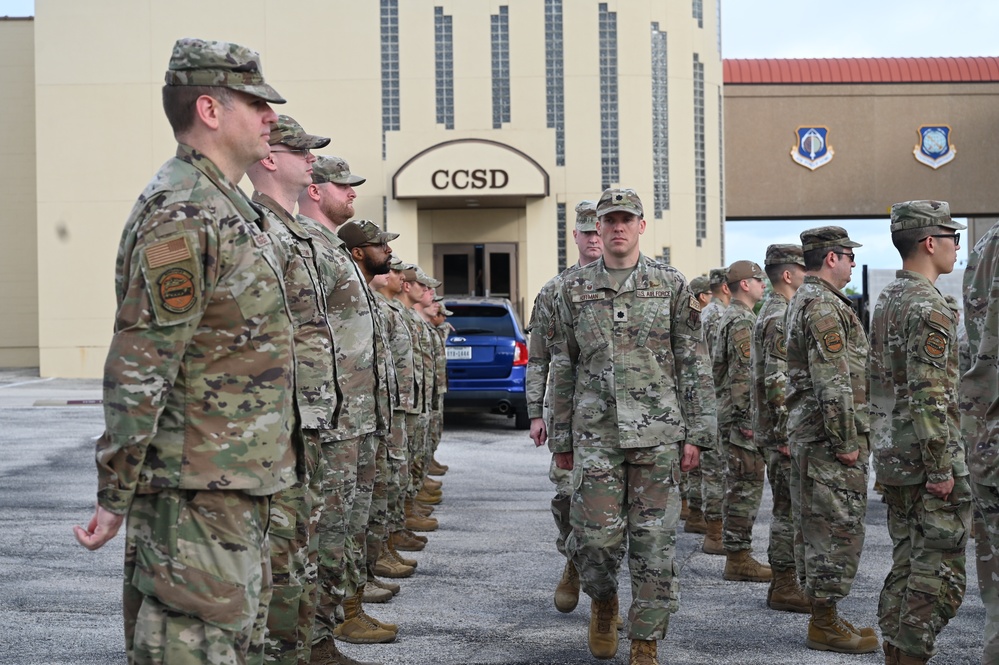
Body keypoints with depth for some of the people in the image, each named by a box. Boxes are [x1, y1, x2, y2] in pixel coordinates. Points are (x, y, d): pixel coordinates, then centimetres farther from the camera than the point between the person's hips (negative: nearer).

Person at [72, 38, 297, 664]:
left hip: (237, 488, 10)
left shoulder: (227, 208, 16)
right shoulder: (183, 216, -17)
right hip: (198, 490, -10)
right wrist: (116, 498, -19)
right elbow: (138, 371, -20)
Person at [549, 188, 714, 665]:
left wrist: (696, 433, -1)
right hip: (596, 434, 1)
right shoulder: (574, 289, 8)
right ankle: (603, 601, 28)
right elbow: (562, 369, 11)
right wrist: (561, 438, 9)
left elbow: (693, 365, 5)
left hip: (658, 434, 0)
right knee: (597, 536, -3)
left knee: (655, 541, 1)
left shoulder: (671, 286, 5)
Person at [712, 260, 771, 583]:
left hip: (728, 412, 11)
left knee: (738, 486, 13)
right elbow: (745, 374, -21)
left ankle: (737, 555, 18)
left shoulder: (728, 317, 18)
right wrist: (750, 420, -22)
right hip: (743, 416, -11)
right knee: (746, 487, -8)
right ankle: (739, 559, -6)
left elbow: (717, 366, 25)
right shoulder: (743, 321, -15)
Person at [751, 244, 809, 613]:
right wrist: (791, 433, -23)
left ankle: (782, 583, 19)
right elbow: (778, 381, -23)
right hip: (786, 430, -11)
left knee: (786, 508, 13)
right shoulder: (781, 318, -16)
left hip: (775, 430, 11)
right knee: (793, 509, -6)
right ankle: (786, 586, -1)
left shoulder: (773, 313, 18)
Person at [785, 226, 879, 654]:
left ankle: (825, 618, 22)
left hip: (810, 436, 11)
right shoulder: (824, 306, -16)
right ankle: (825, 626, 0)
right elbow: (834, 382, -23)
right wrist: (846, 442, -20)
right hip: (830, 438, -11)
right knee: (839, 528, -6)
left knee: (822, 529, 14)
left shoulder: (803, 301, 18)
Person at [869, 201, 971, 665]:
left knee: (906, 564, 14)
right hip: (926, 460, -9)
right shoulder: (928, 306, -16)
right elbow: (928, 396, -22)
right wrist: (941, 468, -19)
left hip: (892, 458, 10)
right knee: (938, 573, -4)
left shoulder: (885, 300, 14)